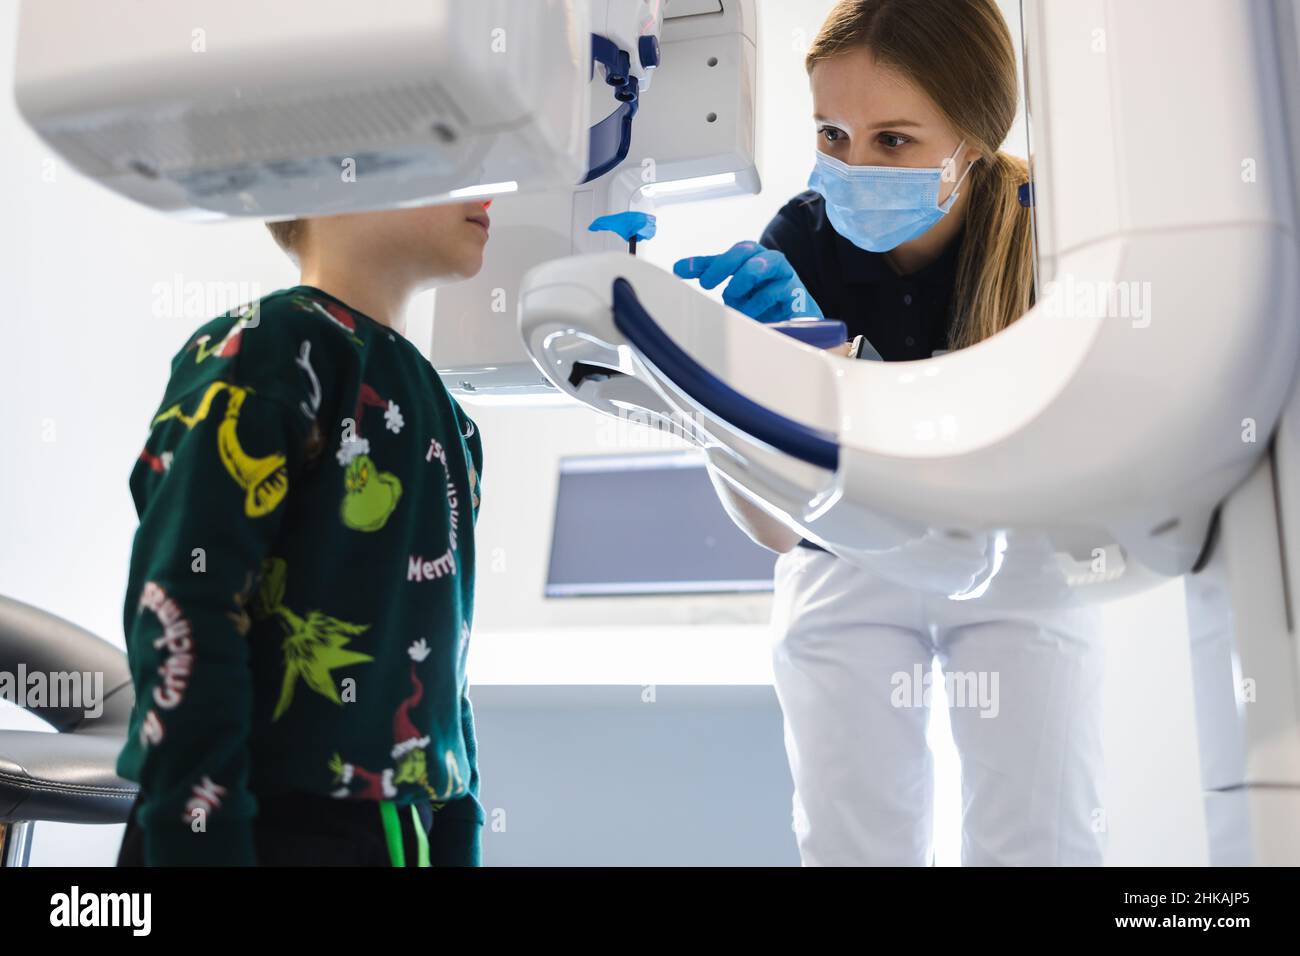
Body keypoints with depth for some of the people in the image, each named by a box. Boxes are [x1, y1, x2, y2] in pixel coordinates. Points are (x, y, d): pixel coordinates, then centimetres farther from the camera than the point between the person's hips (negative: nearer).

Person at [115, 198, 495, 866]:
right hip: (268, 831, -7)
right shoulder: (266, 347, -8)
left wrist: (459, 835, 15)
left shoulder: (451, 426, 16)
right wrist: (198, 843, -21)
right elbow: (180, 610, -17)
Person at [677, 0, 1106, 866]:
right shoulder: (799, 242, -20)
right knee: (854, 841, -1)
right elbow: (776, 526, -20)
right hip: (847, 567, 1)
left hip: (1017, 554, 0)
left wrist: (836, 366, -43)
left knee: (1041, 841, -6)